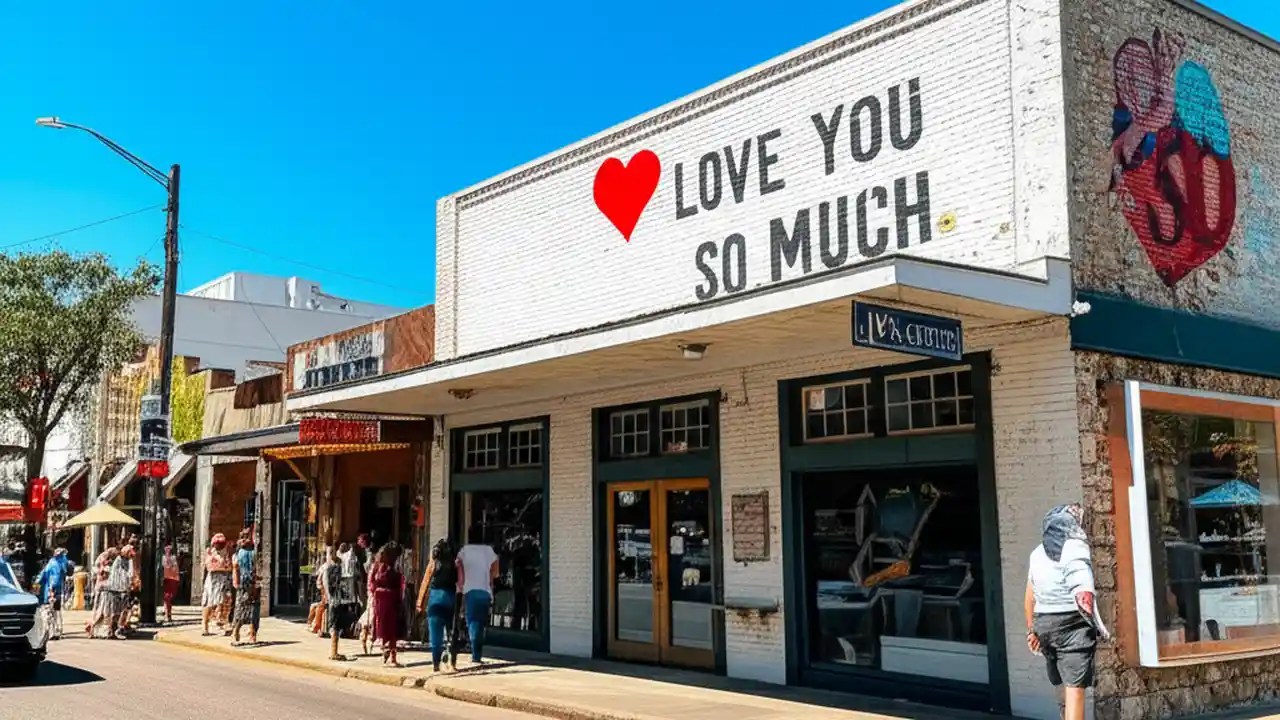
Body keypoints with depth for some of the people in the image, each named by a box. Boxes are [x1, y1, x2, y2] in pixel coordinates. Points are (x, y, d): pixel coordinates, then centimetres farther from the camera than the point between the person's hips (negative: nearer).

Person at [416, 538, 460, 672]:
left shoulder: (433, 564, 3)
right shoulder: (456, 563, 2)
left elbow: (425, 584, 4)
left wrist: (421, 604, 8)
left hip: (435, 597, 0)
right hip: (451, 597, 0)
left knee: (435, 632, 2)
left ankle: (436, 663, -1)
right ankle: (453, 662, 12)